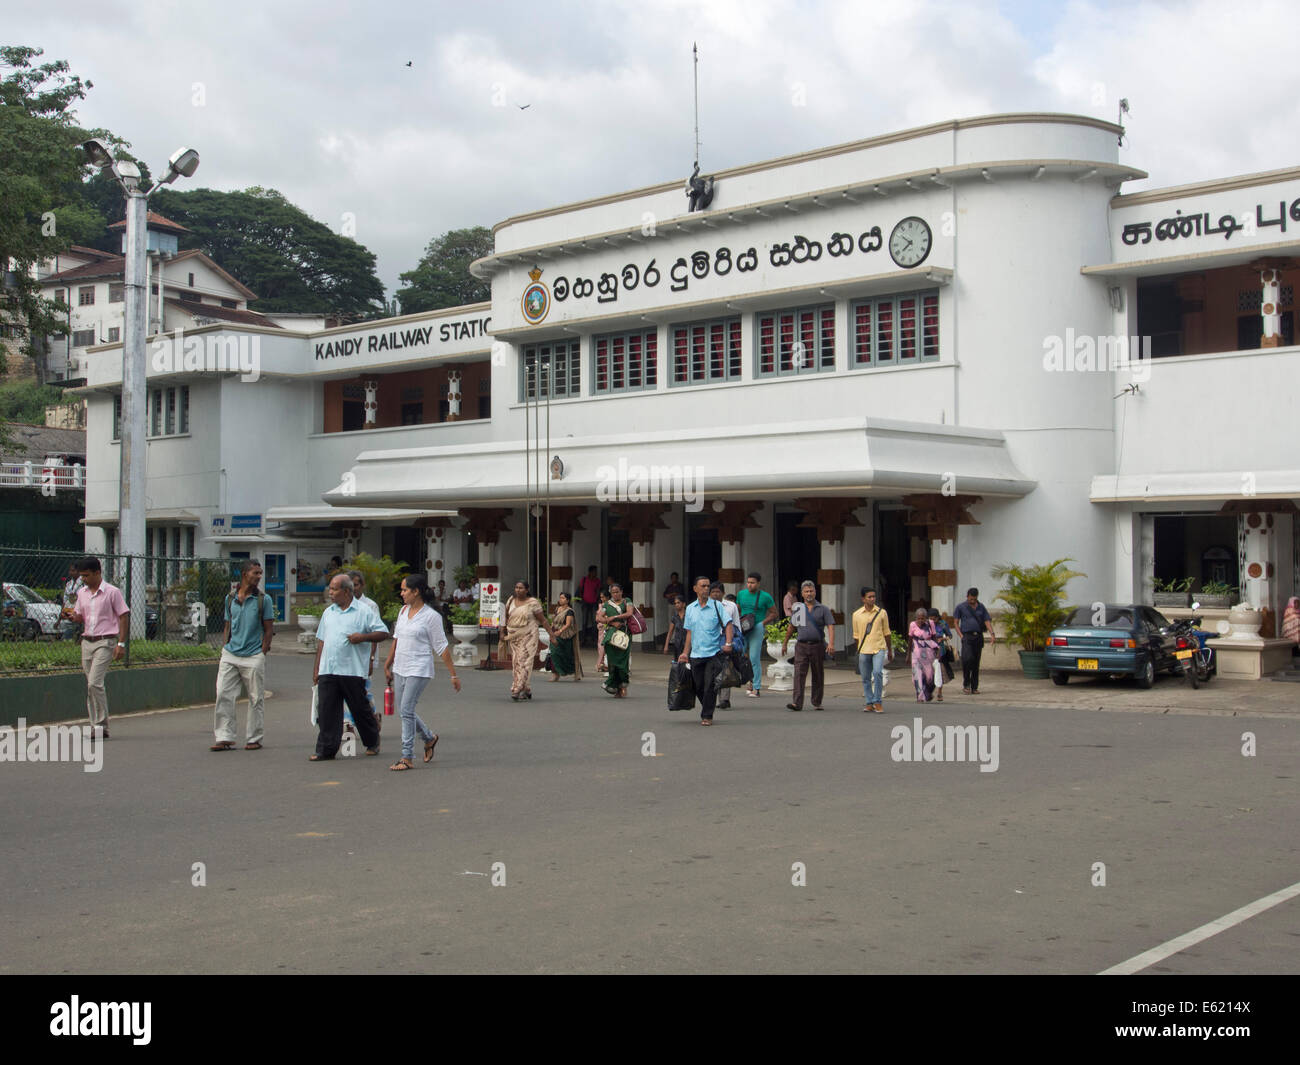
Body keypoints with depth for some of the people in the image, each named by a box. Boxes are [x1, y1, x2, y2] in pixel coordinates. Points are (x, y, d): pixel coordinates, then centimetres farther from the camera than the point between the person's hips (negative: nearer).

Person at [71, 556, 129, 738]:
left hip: (105, 642, -6)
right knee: (89, 686, 6)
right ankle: (96, 727, 11)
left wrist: (121, 643, -11)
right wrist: (75, 617, -4)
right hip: (87, 642, 6)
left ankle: (101, 725, -10)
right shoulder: (81, 593, 12)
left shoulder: (112, 592, -6)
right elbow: (80, 617, 21)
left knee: (94, 683, -16)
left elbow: (124, 617, -5)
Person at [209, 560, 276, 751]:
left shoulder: (264, 600, 0)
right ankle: (224, 738, 1)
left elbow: (269, 629, 0)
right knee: (223, 695, -4)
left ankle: (254, 739, 11)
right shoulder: (230, 599, 10)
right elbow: (227, 627, 18)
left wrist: (262, 653, -7)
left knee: (256, 699, 2)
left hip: (253, 657, -3)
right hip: (230, 655, 3)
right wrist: (225, 650, 8)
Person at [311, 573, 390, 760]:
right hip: (327, 671, 4)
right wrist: (316, 668, 16)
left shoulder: (364, 612, -1)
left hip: (352, 670, -4)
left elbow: (383, 633, -1)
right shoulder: (328, 612, 16)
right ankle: (326, 750, 4)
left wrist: (363, 637, -16)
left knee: (360, 709, 5)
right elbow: (321, 641, 19)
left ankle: (372, 742, 24)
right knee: (326, 710, -1)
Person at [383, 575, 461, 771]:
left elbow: (442, 648, -8)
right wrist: (387, 666, 20)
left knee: (406, 710, -11)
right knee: (404, 711, 11)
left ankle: (407, 758, -5)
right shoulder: (403, 611, 10)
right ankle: (429, 737, 35)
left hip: (419, 670, -7)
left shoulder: (431, 616, -10)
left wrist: (454, 675, -6)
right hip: (400, 668, 7)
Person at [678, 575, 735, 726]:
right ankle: (706, 711, 26)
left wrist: (728, 643, -21)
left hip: (713, 653, -3)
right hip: (696, 654, 4)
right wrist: (685, 653, 11)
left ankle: (707, 716, 2)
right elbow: (689, 633, 16)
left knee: (710, 686, -7)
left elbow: (728, 625, -6)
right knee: (698, 686, 7)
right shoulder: (690, 609, 11)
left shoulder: (716, 606, 1)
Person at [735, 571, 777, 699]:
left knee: (754, 658, -9)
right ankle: (750, 680, 23)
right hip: (742, 630, 4)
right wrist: (738, 622, 5)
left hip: (756, 630, -4)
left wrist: (762, 623, -8)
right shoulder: (741, 594, 9)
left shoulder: (765, 597, -3)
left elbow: (774, 613, 4)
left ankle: (757, 688, -2)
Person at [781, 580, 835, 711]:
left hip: (817, 646, -1)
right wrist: (785, 643, 24)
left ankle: (817, 703, 20)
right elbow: (791, 627, 21)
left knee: (818, 676, 7)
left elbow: (830, 627, -6)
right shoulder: (798, 608, 11)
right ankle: (797, 703, -19)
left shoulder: (823, 609, 3)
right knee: (799, 674, -12)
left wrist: (831, 643, -21)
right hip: (801, 646, 1)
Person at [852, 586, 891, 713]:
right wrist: (857, 651, 16)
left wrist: (889, 650, 16)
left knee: (878, 673, -18)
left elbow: (886, 632, 12)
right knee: (866, 678, 4)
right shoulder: (857, 615, 5)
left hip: (879, 648, -2)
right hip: (864, 650, 2)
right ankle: (870, 704, 14)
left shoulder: (882, 612, 4)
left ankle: (878, 702, -10)